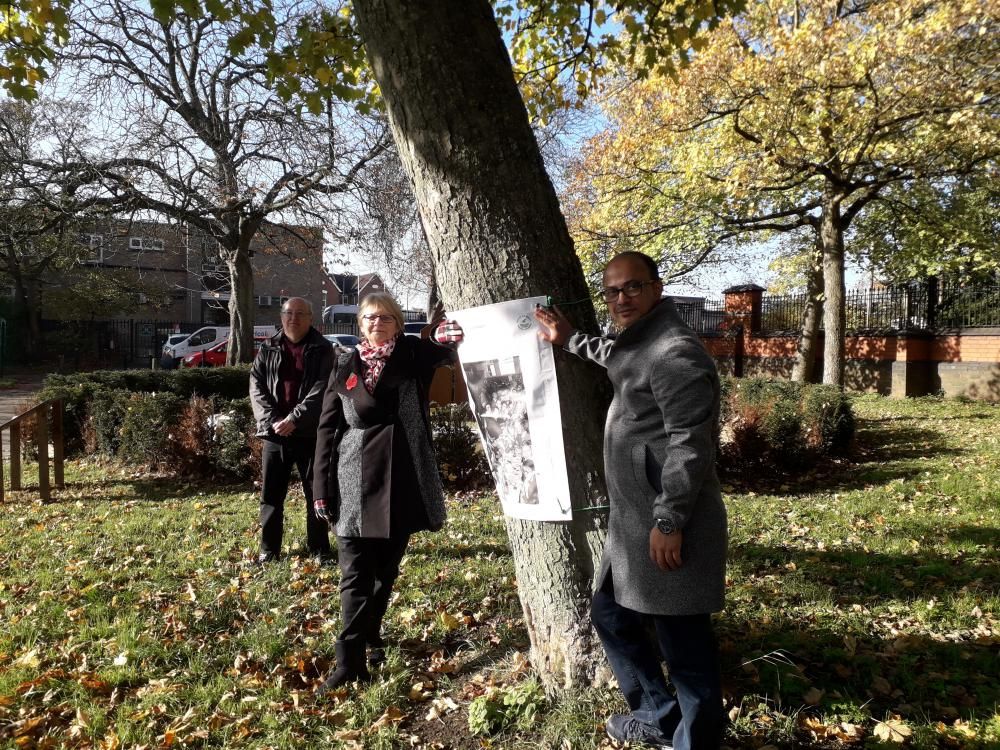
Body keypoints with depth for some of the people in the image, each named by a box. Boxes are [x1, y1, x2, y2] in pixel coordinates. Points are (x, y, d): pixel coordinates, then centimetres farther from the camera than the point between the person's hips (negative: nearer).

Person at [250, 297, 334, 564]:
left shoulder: (322, 349, 0)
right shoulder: (268, 349, 10)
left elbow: (322, 388, -10)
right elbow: (256, 386, 3)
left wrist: (294, 418, -19)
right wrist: (272, 420, -12)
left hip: (311, 432, -3)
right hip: (274, 432, 3)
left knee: (316, 492, 5)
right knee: (271, 493, 9)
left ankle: (320, 549, 17)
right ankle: (269, 549, 21)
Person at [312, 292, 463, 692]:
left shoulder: (413, 354, 4)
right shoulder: (344, 366, 5)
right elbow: (327, 429, 4)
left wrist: (445, 331, -38)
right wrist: (322, 488, -1)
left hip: (403, 478, 1)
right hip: (357, 480, -1)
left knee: (386, 568, 15)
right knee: (356, 573, 0)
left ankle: (370, 634, 35)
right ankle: (351, 661, 5)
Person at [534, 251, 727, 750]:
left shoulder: (676, 351, -17)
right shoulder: (636, 342, 14)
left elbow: (691, 445, -22)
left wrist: (669, 522, -22)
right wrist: (570, 341, 35)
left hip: (667, 525, -11)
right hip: (632, 522, 11)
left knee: (683, 641, 3)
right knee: (610, 614, 22)